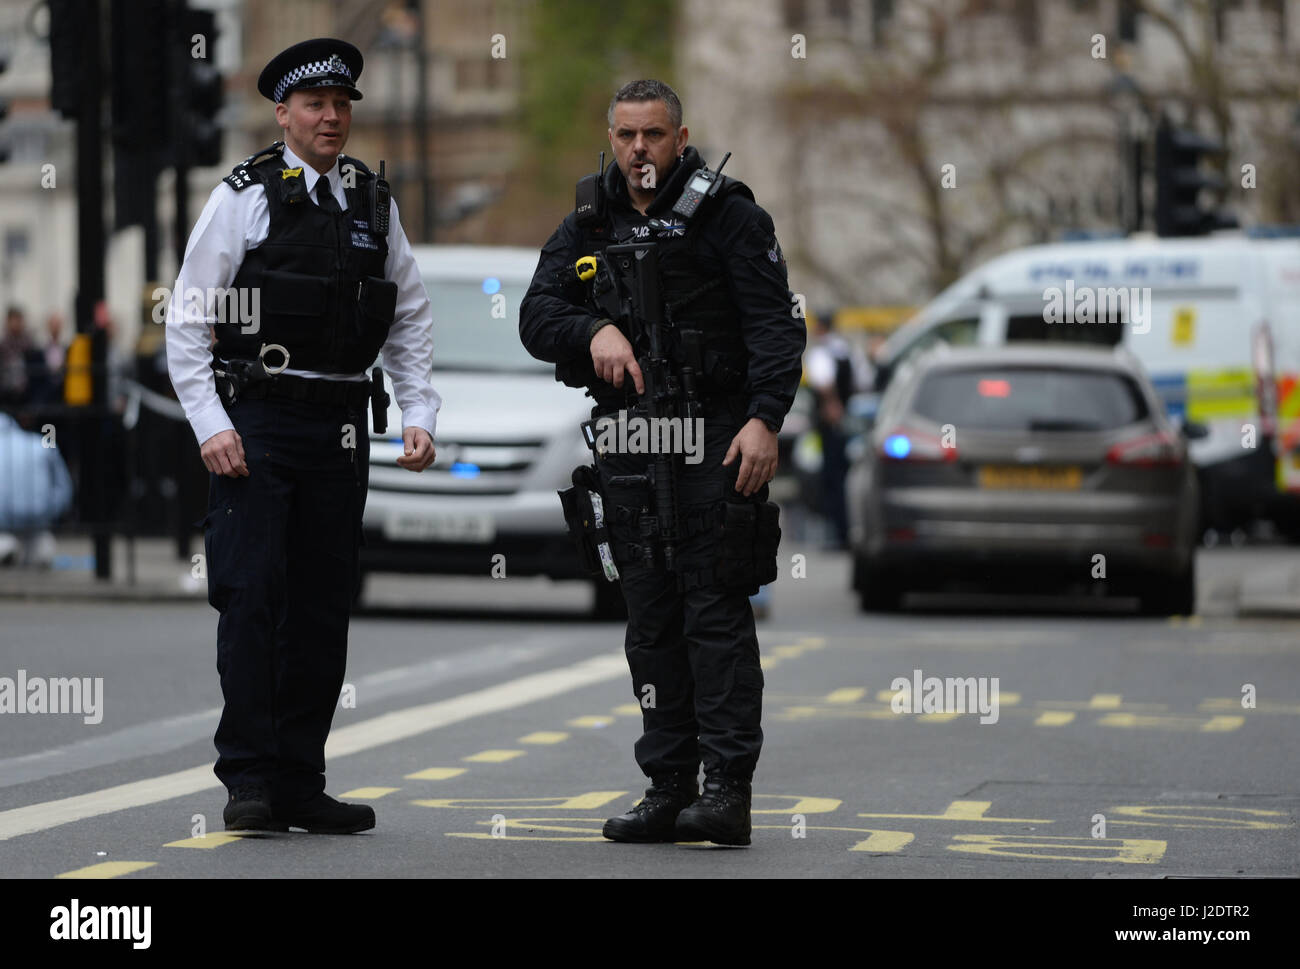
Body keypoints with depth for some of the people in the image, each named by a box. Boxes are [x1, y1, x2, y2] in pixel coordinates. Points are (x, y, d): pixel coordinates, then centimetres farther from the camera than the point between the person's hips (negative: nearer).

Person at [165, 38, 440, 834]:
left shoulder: (373, 203, 11)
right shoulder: (245, 198, -2)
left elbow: (411, 318, 17)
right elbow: (187, 320, -3)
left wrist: (420, 416, 6)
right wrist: (211, 424, -12)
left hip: (340, 426, 5)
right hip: (254, 421, -4)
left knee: (324, 605, 6)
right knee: (251, 595, -9)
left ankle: (300, 783, 12)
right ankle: (248, 779, -5)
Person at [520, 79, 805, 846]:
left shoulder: (728, 214, -2)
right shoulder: (588, 227, 13)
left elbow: (776, 324, -8)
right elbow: (538, 317, 6)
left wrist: (765, 418, -20)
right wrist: (595, 330, -15)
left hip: (713, 436, -5)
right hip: (628, 441, 5)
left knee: (716, 611, -10)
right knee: (651, 621, 6)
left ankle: (729, 789, -11)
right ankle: (669, 788, 11)